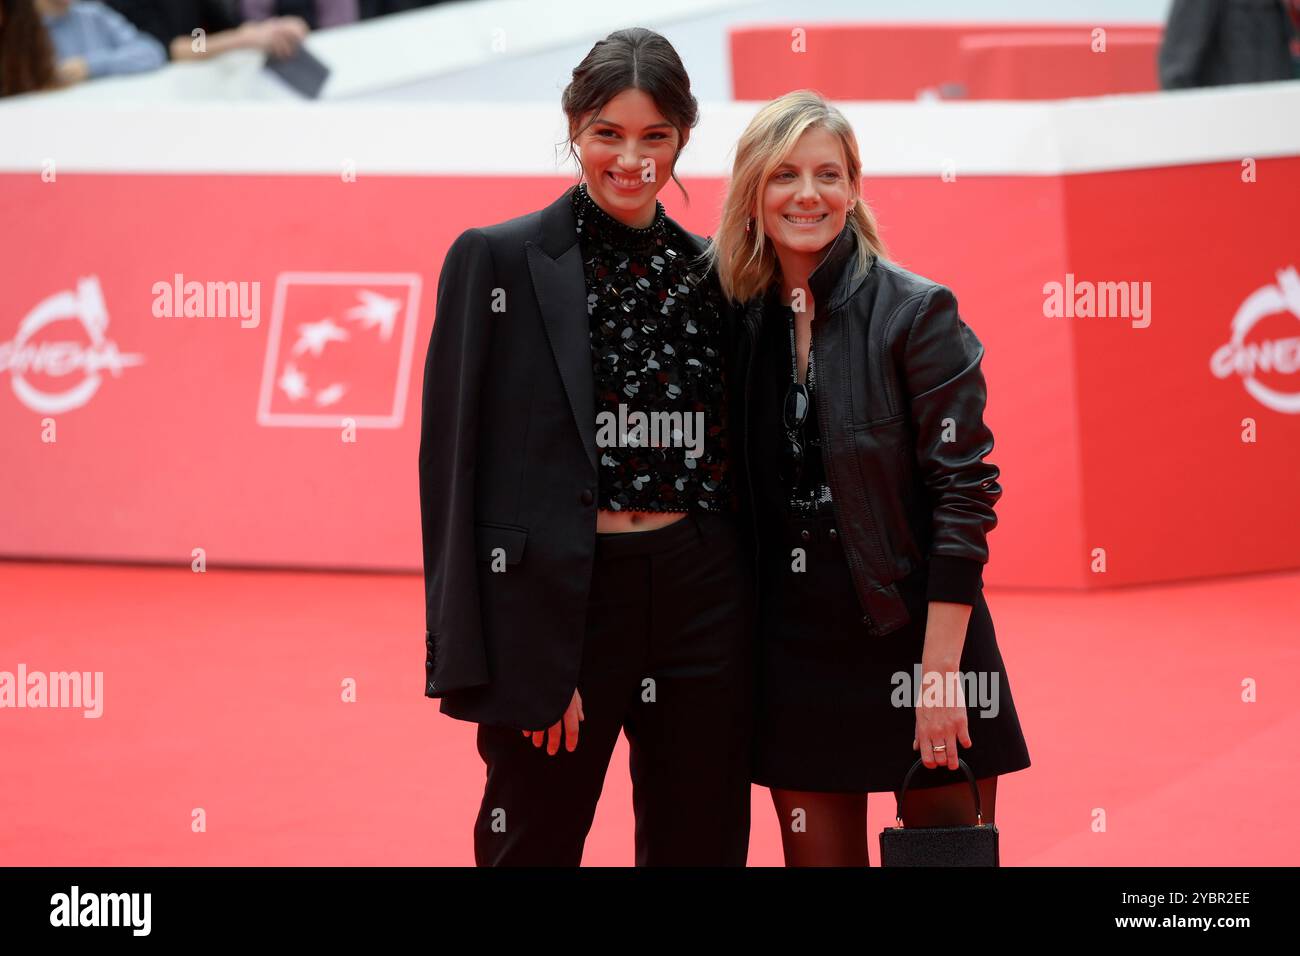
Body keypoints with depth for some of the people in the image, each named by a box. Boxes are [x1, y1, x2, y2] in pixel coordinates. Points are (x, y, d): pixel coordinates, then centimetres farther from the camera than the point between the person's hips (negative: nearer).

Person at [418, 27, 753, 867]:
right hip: (555, 604, -4)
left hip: (699, 606, 4)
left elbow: (733, 454, 14)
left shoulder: (711, 272, 10)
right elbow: (452, 459, -5)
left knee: (699, 846, 9)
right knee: (534, 846, 3)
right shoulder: (499, 261, -2)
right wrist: (467, 659, -11)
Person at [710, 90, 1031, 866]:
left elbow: (964, 492, -11)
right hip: (796, 649, 4)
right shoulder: (743, 319, 6)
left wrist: (940, 671, -17)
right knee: (819, 857, 8)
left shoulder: (916, 312, -7)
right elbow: (745, 497, 11)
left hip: (911, 635, -4)